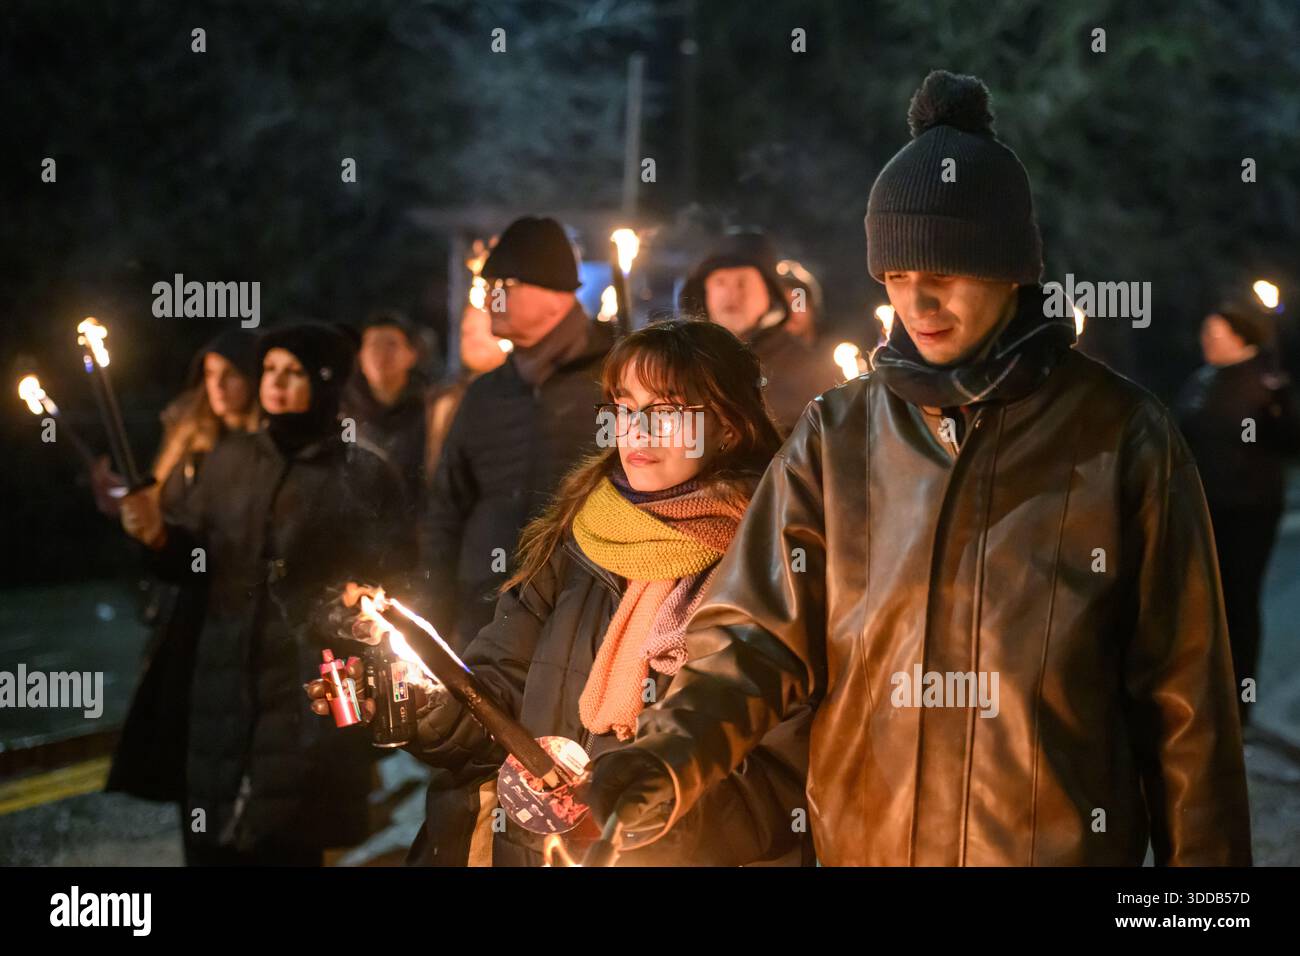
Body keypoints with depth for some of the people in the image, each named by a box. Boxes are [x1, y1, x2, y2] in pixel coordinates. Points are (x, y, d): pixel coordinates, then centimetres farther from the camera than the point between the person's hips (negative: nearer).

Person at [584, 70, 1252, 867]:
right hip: (865, 841, 3)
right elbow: (760, 637, -6)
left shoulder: (1121, 436, -6)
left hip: (1062, 846, -2)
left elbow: (1182, 696, -3)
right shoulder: (837, 436, 1)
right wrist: (666, 761, -23)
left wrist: (1203, 856, -2)